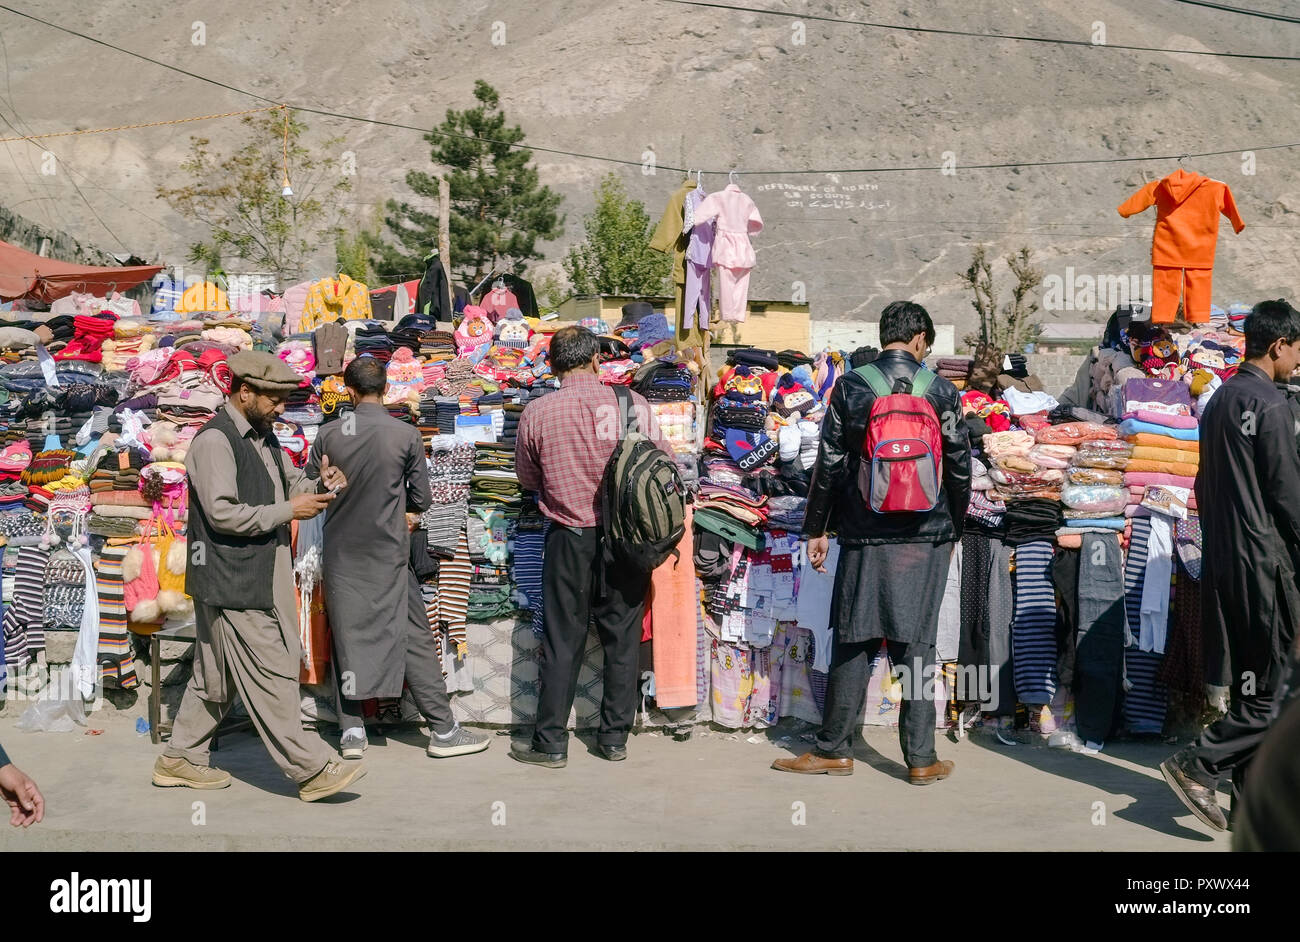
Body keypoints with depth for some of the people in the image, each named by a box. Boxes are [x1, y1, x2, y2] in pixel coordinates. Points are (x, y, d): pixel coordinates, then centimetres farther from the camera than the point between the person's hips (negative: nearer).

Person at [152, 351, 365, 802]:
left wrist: (318, 487, 2)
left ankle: (180, 758, 26)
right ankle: (310, 769, -2)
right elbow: (223, 513, -21)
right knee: (270, 676, -5)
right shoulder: (215, 441, -15)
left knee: (216, 674, 16)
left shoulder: (262, 436, 15)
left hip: (262, 575, 10)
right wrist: (288, 511, -17)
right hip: (232, 583, -10)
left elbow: (290, 482, 25)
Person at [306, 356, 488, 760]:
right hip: (388, 555, -2)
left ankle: (352, 731, 11)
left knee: (347, 637, 10)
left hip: (341, 555, 2)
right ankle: (443, 730, 6)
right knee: (414, 638, 3)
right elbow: (421, 500, -1)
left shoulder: (329, 435, -3)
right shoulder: (407, 436, -8)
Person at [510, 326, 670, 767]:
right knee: (622, 640, 11)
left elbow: (528, 478, 6)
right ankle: (615, 738, 18)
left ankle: (550, 743, 10)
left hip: (570, 539, -1)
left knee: (562, 643, 6)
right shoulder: (634, 404, -6)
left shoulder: (537, 412, -8)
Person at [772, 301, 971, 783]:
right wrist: (953, 528, 18)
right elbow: (960, 467, 4)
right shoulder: (942, 392, 0)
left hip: (864, 534, 0)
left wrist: (816, 529, 7)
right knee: (918, 644, 5)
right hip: (926, 536, 0)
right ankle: (921, 758, 8)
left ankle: (834, 749, 13)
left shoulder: (849, 387, -2)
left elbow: (829, 465, -1)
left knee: (853, 642, 6)